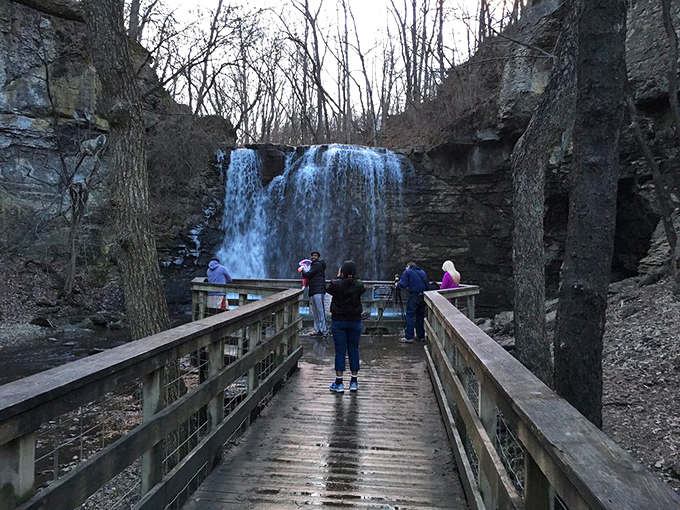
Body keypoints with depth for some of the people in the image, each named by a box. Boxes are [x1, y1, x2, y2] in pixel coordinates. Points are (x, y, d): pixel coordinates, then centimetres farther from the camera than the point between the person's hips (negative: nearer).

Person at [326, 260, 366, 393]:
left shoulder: (336, 284, -12)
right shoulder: (359, 285, -7)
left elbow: (328, 289, 10)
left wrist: (338, 277, 17)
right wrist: (353, 277, 16)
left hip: (338, 322, -2)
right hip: (355, 321, 2)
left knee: (340, 351, 3)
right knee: (353, 351, 10)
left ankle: (339, 383, 6)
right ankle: (354, 382, 17)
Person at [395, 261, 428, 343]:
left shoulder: (407, 272, 1)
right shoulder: (422, 272, 20)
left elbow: (403, 284, -8)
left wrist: (398, 284, 14)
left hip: (414, 296, -6)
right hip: (423, 296, 6)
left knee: (410, 315, -3)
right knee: (420, 316, 14)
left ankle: (409, 337, -7)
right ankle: (421, 336, 18)